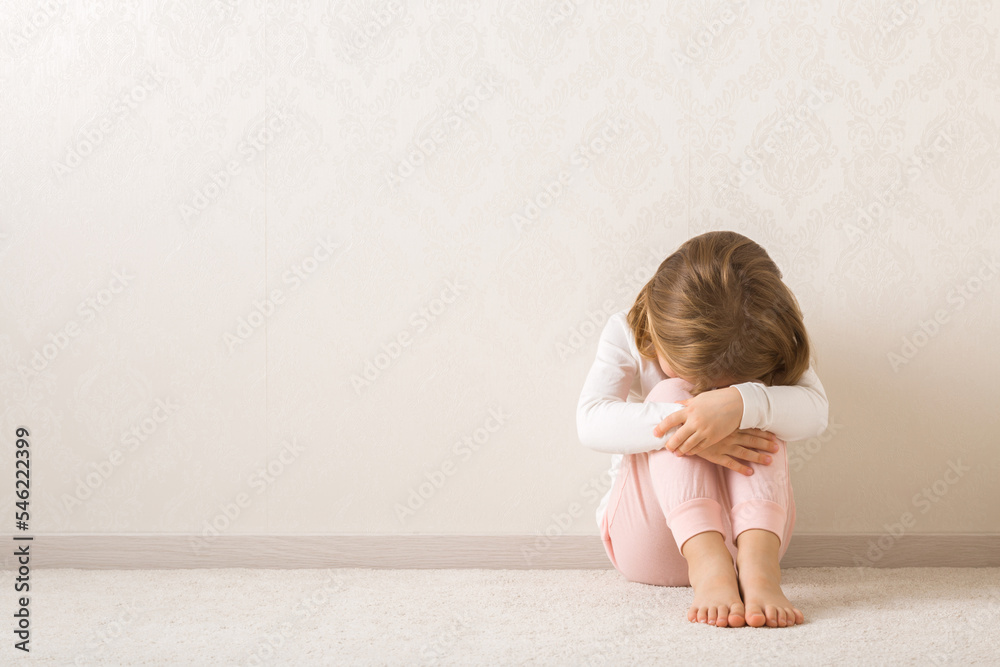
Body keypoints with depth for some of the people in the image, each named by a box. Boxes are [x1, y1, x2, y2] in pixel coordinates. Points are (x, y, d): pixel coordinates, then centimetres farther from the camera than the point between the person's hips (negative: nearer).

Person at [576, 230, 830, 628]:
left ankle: (758, 558, -47)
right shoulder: (627, 332, -10)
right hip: (647, 544, -1)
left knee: (758, 412, -26)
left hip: (749, 522, 1)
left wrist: (739, 403, -47)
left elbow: (815, 410, -26)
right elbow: (591, 422, -27)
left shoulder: (765, 343, -7)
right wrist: (684, 427, -44)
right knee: (670, 394, -28)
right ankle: (706, 562, -50)